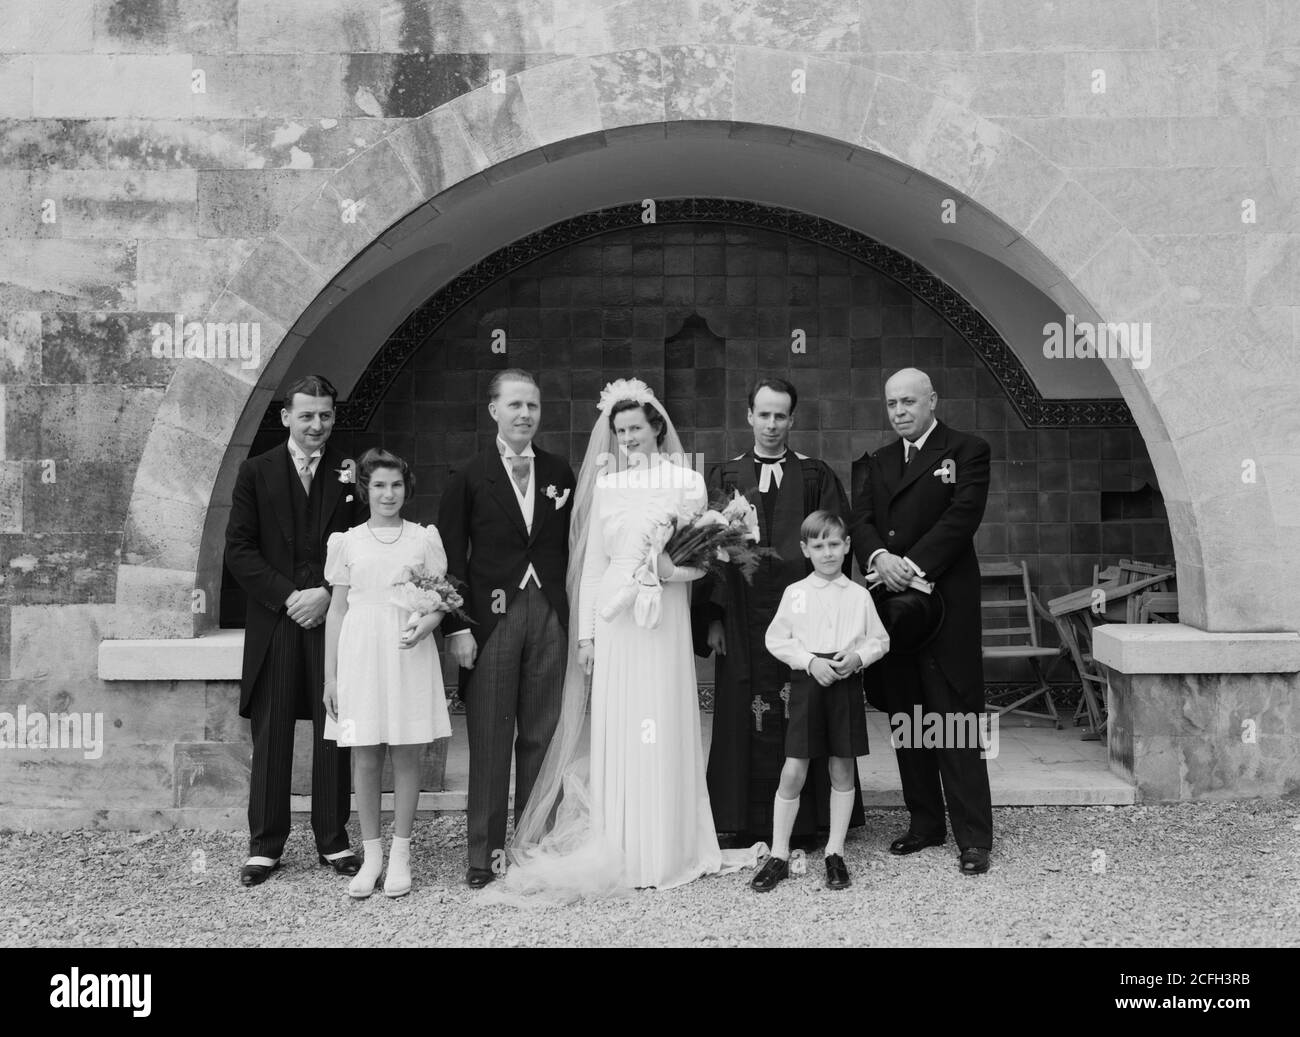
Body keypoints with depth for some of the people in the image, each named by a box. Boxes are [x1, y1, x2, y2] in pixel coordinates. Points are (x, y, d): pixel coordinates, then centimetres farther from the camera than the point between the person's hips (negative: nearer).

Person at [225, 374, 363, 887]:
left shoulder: (352, 473, 4)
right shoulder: (256, 472, 6)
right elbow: (239, 550, 1)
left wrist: (328, 593, -10)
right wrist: (288, 596, -9)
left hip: (335, 618, 0)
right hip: (275, 620, 0)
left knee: (335, 735, 5)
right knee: (271, 736, 5)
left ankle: (334, 842, 17)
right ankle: (265, 846, 16)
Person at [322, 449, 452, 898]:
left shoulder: (424, 538, 7)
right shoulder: (347, 542, 8)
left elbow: (441, 599, 8)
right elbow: (336, 611, 9)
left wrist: (424, 624, -15)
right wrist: (330, 676, 6)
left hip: (409, 655, 0)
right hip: (360, 655, 1)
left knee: (406, 756, 3)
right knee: (365, 759, 2)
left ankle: (401, 852, 14)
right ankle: (371, 853, 15)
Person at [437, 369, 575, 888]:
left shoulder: (560, 474, 10)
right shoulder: (469, 478, 1)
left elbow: (571, 550, 9)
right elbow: (451, 559, -1)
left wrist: (578, 620, 3)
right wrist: (457, 627, -8)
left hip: (549, 616, 3)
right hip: (492, 617, -2)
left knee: (541, 736, 8)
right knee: (489, 739, 2)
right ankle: (485, 851, 11)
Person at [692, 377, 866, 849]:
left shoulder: (816, 476, 7)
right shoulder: (725, 477, 9)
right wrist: (713, 617, -4)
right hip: (743, 619, 1)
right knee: (746, 719, 4)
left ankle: (805, 823, 13)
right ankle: (748, 823, 14)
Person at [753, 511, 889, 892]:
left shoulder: (859, 595, 5)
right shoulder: (795, 593, 2)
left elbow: (880, 640, 9)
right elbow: (776, 639, 1)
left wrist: (858, 655, -10)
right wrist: (809, 660, -11)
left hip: (846, 684, 2)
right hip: (806, 683, -1)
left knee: (842, 771, 9)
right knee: (793, 771, -3)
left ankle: (835, 853, 21)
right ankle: (779, 856, 9)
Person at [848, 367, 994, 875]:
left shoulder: (967, 451, 2)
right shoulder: (875, 463, 17)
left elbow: (963, 516, -10)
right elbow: (861, 520, 4)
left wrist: (914, 564, -18)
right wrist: (880, 557, -17)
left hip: (945, 600, -5)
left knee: (956, 717, -4)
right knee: (907, 720, 10)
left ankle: (974, 836, 3)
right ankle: (925, 823, 22)